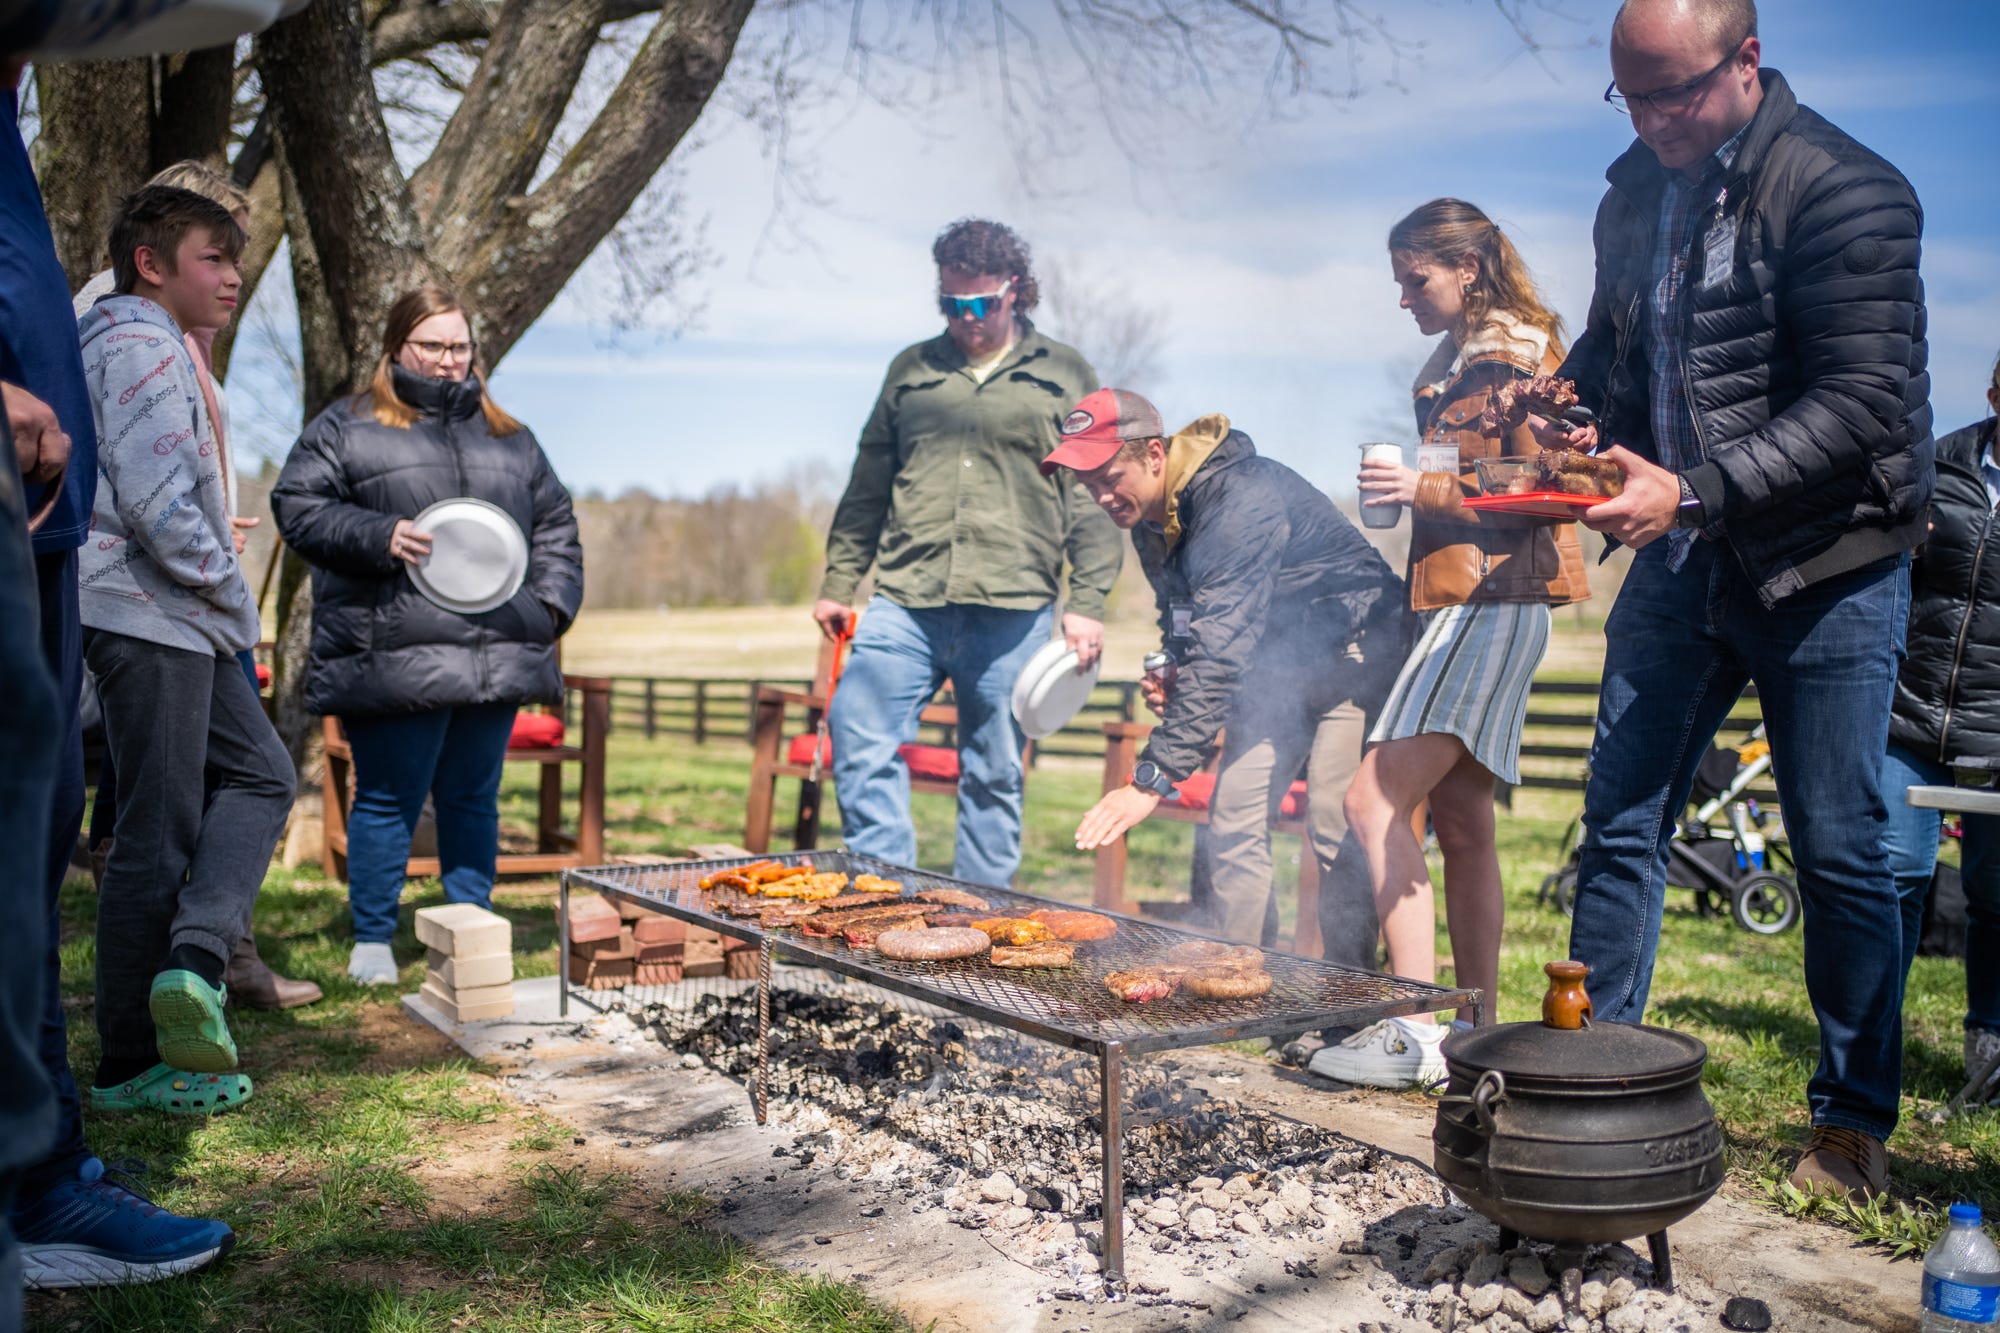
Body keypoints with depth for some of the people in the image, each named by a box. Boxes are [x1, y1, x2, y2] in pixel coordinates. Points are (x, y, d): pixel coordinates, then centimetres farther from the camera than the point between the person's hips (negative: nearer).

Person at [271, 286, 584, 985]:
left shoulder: (508, 437, 21)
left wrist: (552, 597, 9)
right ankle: (372, 941, 11)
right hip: (392, 658, -4)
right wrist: (380, 536, -14)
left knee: (474, 798, 10)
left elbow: (556, 522, 23)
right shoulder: (345, 428, 8)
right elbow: (296, 506, 0)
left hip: (496, 657, 4)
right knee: (387, 799, -1)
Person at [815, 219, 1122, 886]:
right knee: (858, 736, -10)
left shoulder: (1065, 375, 9)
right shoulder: (911, 369, 16)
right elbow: (867, 487, 19)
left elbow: (1093, 501, 5)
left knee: (994, 775, 4)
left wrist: (1087, 603, -3)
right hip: (905, 602, 2)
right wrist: (838, 582, 13)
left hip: (1011, 611, -2)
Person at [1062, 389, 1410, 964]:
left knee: (1337, 827, -19)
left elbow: (1221, 651, -38)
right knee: (1232, 825, -2)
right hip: (1274, 669, 8)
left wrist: (1153, 779, -41)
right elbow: (1186, 625, 16)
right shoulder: (1150, 520, -2)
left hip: (1353, 653, -8)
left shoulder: (1243, 499, -31)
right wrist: (1170, 673, -8)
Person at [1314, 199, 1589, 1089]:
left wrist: (1424, 489, -16)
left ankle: (1416, 1032, -15)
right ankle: (1474, 1030, 17)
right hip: (1465, 606, 10)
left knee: (1377, 801, -16)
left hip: (1491, 605, -10)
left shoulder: (1509, 355, -8)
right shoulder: (1455, 361, 20)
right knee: (1461, 824, 10)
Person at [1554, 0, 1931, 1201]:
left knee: (1841, 852, 3)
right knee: (1621, 820, 5)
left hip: (1827, 563, -5)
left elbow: (1862, 405, -21)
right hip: (1683, 559, 6)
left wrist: (1694, 491, -29)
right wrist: (1573, 414, -1)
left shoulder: (1846, 191, -14)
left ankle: (1856, 1122, 19)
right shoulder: (1635, 195, 7)